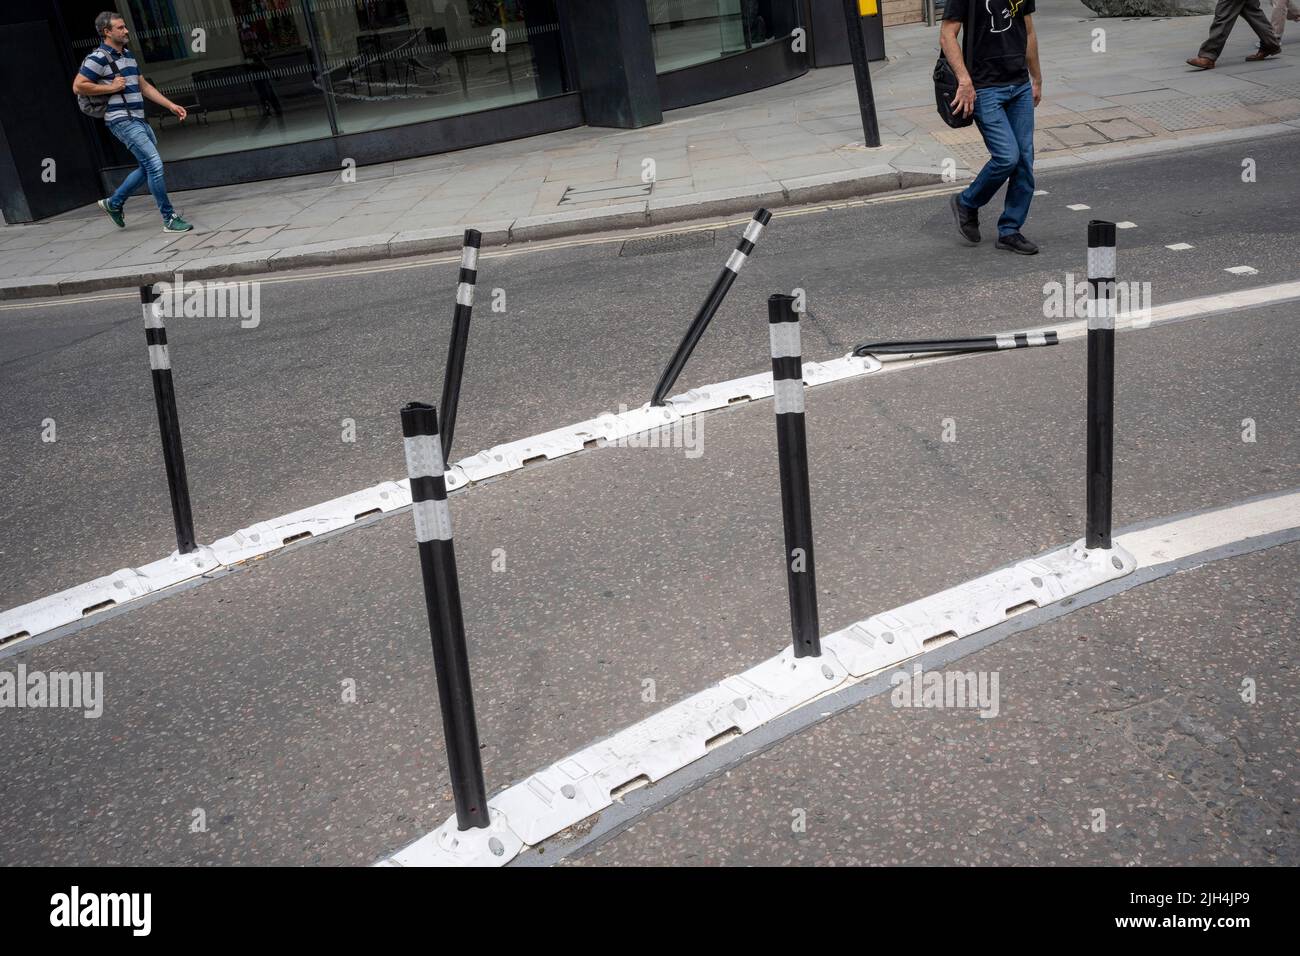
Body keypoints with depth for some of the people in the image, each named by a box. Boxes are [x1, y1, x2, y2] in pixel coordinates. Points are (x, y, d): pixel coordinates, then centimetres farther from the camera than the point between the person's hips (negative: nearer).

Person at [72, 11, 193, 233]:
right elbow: (78, 87, -13)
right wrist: (111, 87, -12)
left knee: (148, 167, 15)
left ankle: (114, 203, 30)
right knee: (155, 165, -14)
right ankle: (170, 219, -10)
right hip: (122, 121, -9)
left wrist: (171, 105, 14)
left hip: (138, 120, 9)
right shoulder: (99, 57, -9)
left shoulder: (127, 55, 18)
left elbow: (144, 86, 22)